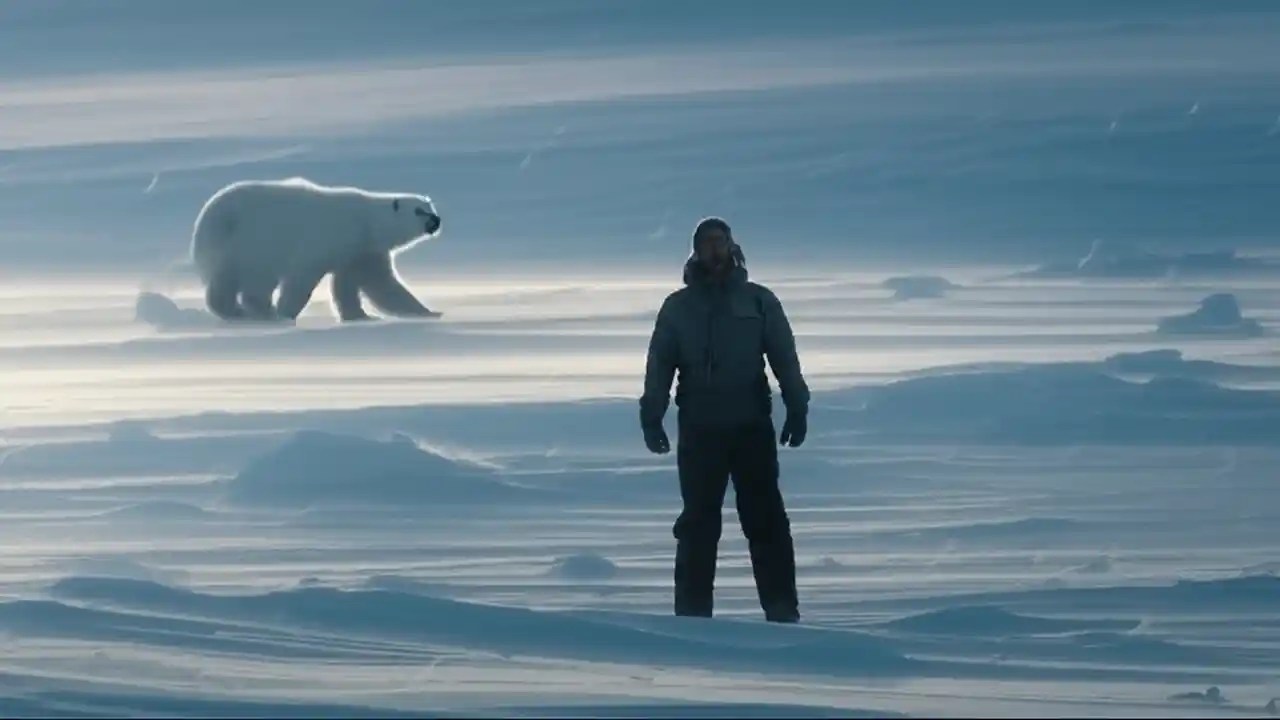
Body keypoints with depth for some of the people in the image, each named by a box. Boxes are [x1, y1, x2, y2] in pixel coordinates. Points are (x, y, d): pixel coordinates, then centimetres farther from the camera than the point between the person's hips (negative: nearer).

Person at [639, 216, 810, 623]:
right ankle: (692, 613, 3)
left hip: (751, 426, 0)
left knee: (765, 519, -3)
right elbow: (659, 365, 7)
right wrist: (651, 416, -3)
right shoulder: (677, 307, 11)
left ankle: (782, 611, -4)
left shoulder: (758, 301, 9)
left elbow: (784, 359, 6)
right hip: (699, 429, 1)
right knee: (699, 521, 1)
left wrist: (796, 408, -5)